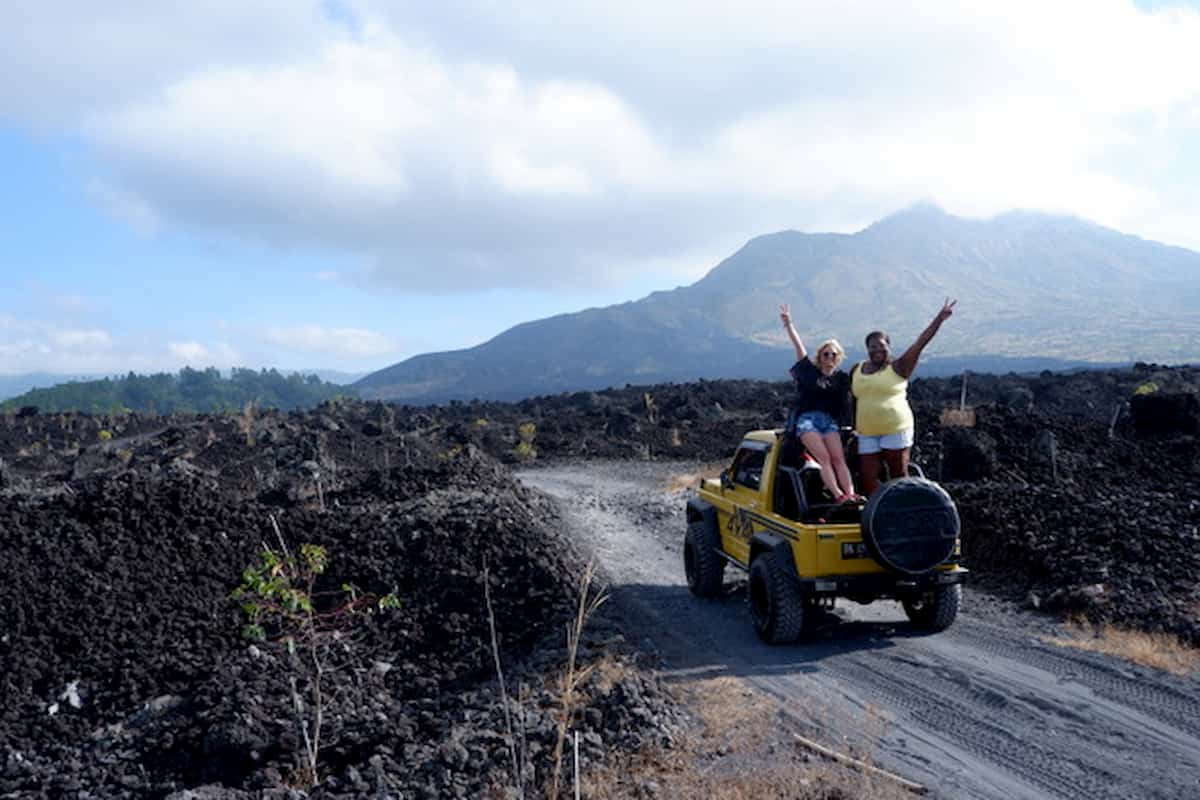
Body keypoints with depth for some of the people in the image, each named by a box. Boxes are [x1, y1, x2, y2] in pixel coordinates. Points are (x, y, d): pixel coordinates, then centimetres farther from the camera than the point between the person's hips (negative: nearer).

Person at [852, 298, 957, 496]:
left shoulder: (898, 368, -3)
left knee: (899, 476, 4)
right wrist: (853, 426, 18)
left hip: (896, 430, -4)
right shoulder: (856, 370, 10)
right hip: (867, 433, 4)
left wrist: (940, 318, -17)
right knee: (868, 478, 2)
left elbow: (920, 343, -10)